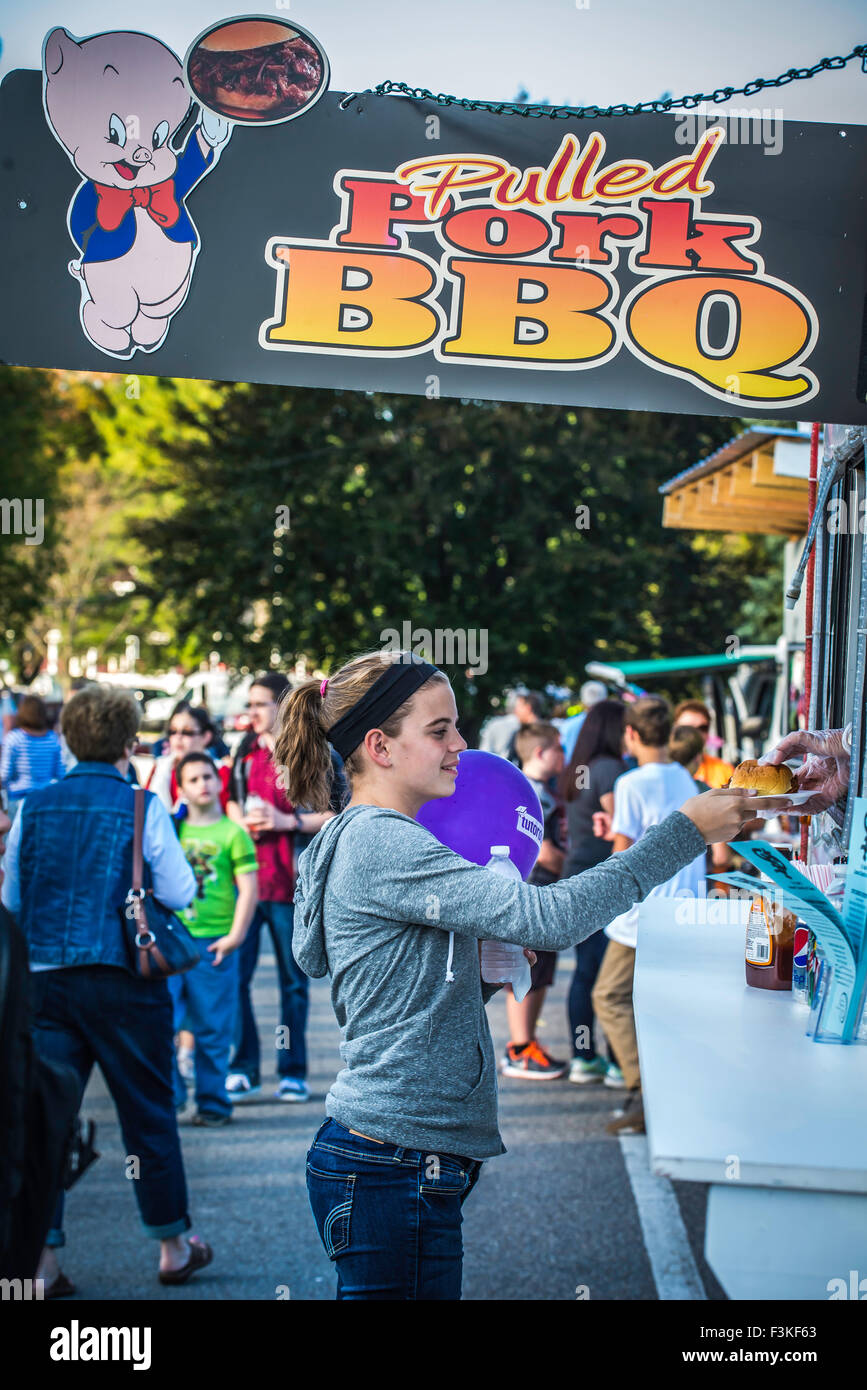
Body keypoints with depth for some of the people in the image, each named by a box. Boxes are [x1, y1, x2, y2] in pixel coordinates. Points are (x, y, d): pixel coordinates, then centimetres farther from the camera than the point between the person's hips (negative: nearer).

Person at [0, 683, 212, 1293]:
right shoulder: (142, 807, -7)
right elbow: (179, 894, -7)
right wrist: (186, 867, 13)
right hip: (124, 982, -3)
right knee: (148, 1113, 10)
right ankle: (174, 1246, 22)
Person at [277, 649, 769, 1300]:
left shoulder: (357, 841, 15)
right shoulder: (380, 844, -17)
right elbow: (546, 918, -24)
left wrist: (487, 974, 4)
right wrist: (686, 831, -18)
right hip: (395, 1169, -10)